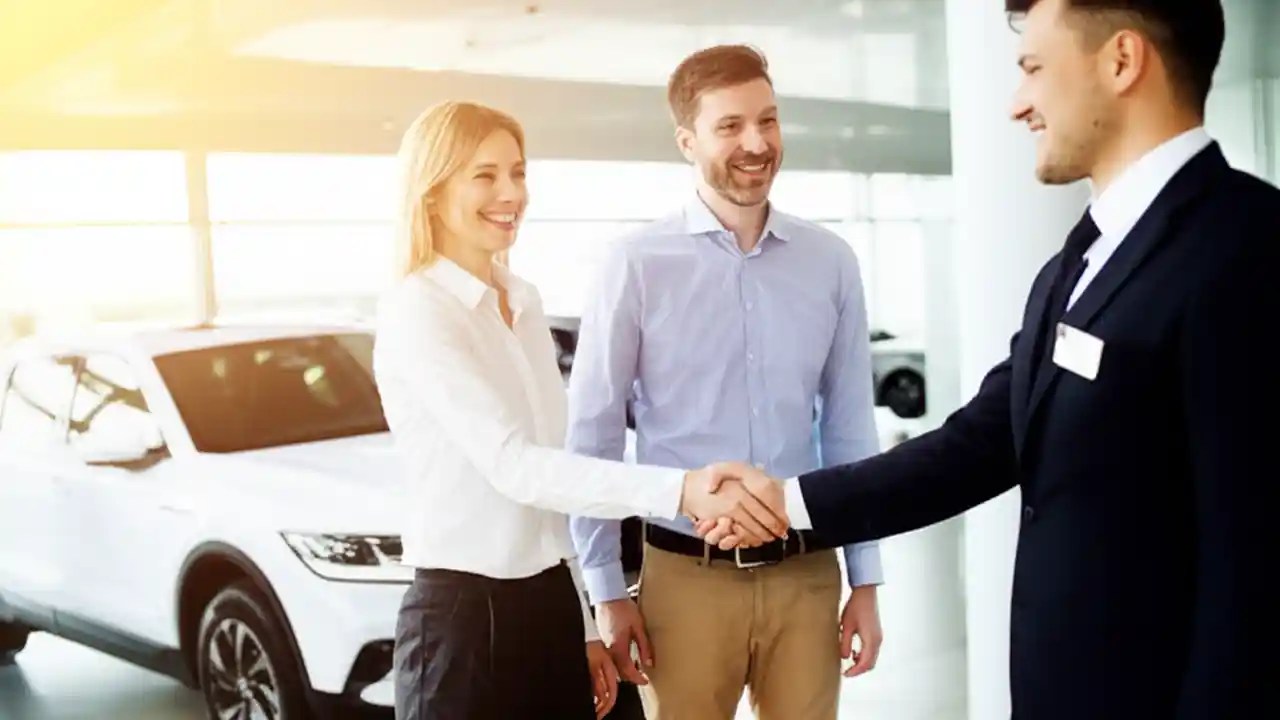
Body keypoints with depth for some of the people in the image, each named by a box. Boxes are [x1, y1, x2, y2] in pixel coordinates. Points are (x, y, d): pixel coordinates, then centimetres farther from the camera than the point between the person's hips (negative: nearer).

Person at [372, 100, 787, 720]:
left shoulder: (524, 302, 11)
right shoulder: (415, 310, -14)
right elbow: (511, 465, -26)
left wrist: (582, 626, 15)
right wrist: (679, 492, -37)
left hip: (549, 608, 7)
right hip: (460, 616, -7)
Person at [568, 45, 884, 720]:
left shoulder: (831, 262, 2)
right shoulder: (637, 264, -7)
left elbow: (850, 430, 6)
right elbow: (592, 436, -3)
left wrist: (865, 579, 6)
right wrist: (607, 590, -3)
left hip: (807, 573, 3)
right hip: (686, 575, -2)